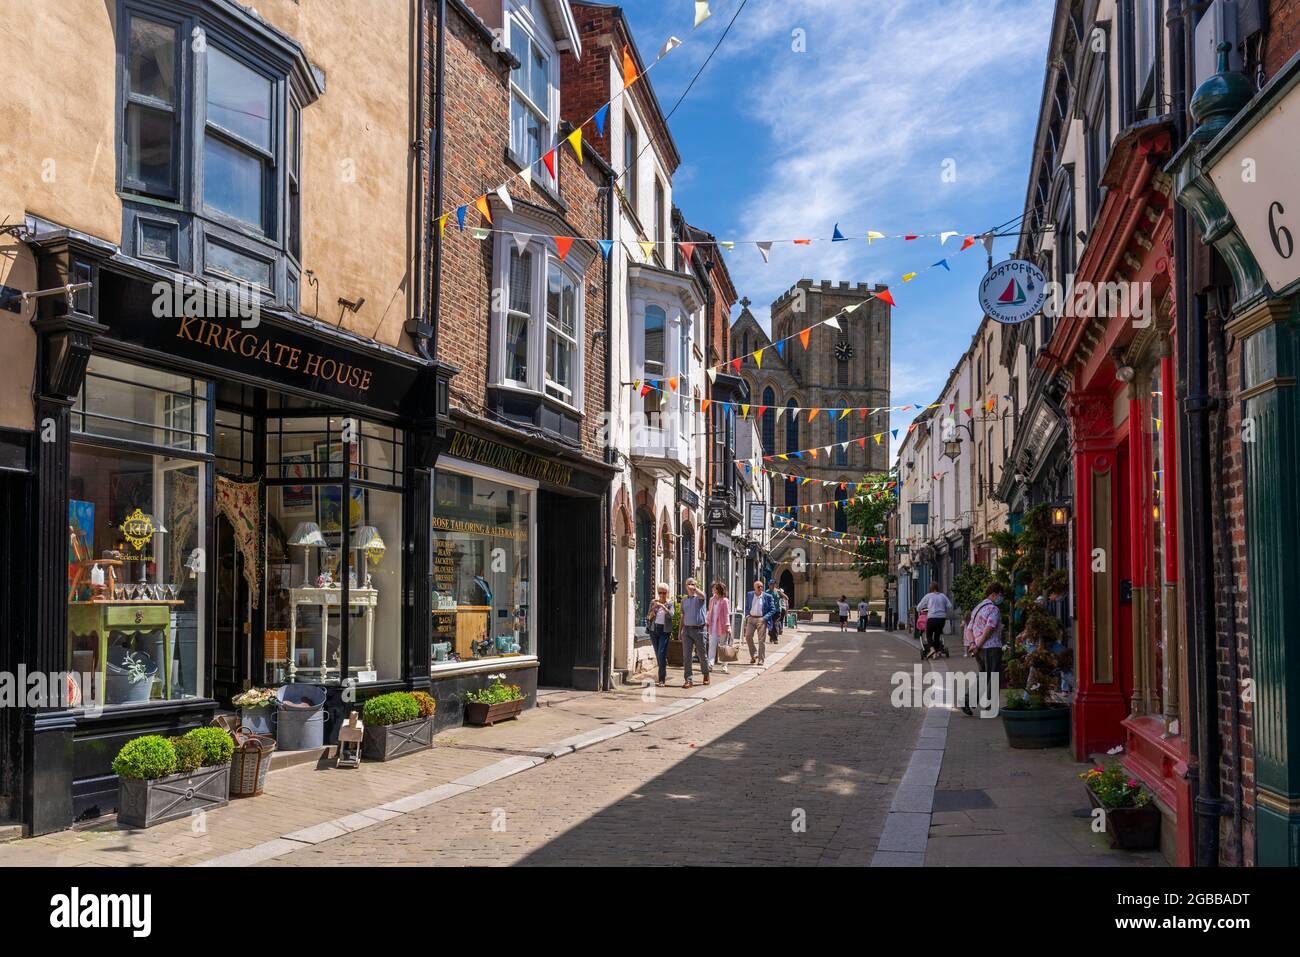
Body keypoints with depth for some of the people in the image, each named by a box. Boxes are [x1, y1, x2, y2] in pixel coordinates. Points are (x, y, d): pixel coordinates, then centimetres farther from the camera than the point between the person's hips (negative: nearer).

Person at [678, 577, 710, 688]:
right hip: (687, 630, 4)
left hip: (699, 630, -3)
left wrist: (694, 588, -36)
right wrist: (680, 630, 13)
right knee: (686, 656, -5)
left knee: (703, 655, 8)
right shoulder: (684, 601, 14)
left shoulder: (699, 598, 0)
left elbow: (702, 595, -26)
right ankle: (688, 680, -5)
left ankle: (706, 675, 30)